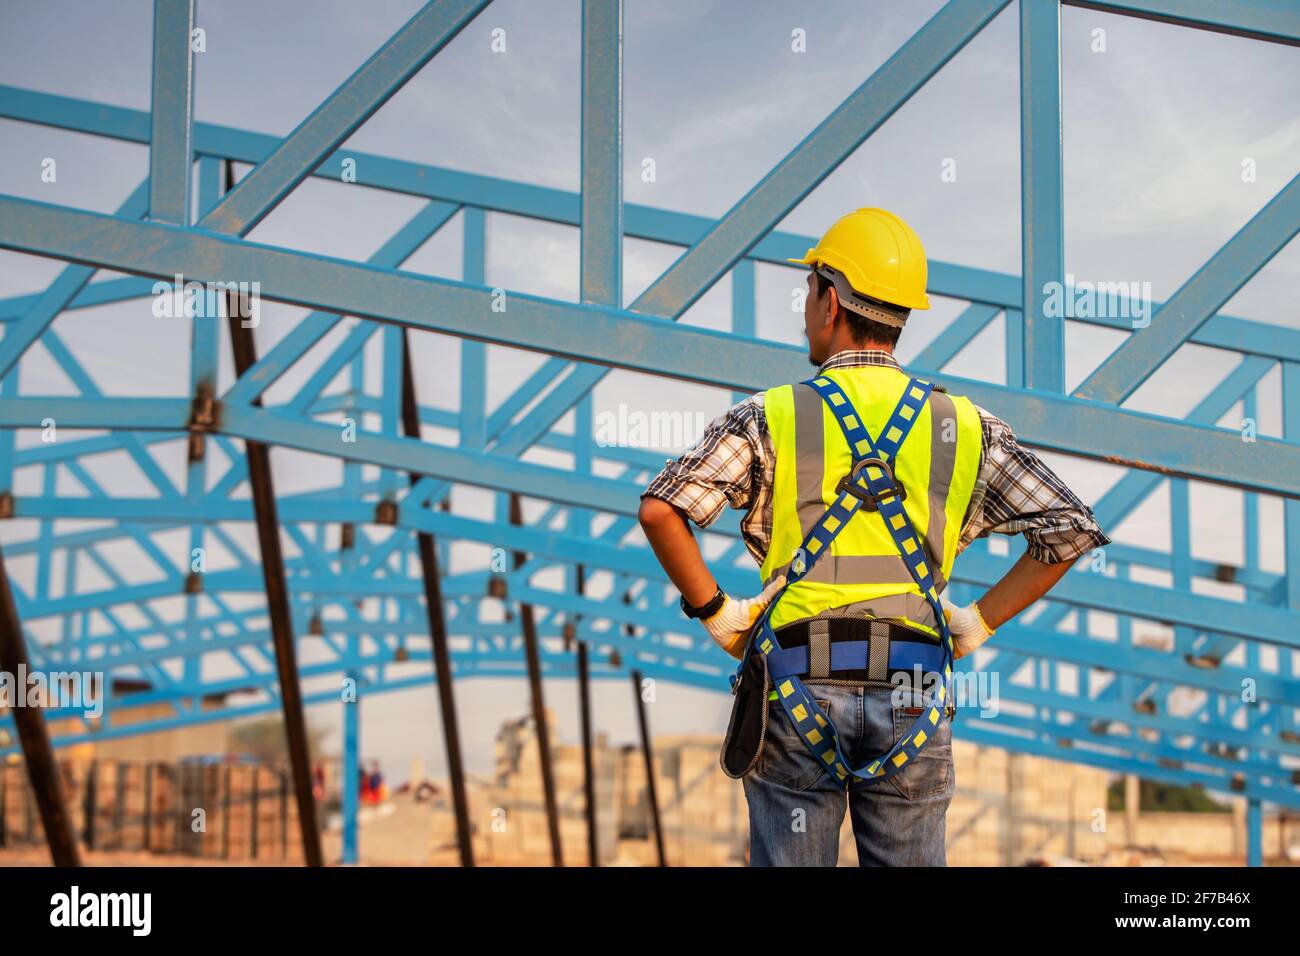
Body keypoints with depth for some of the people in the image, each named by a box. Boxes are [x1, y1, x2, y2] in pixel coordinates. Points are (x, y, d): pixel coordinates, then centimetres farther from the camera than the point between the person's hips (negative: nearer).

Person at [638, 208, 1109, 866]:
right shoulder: (966, 427, 6)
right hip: (912, 698, 2)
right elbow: (1071, 530, 3)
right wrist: (978, 622, 6)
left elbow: (659, 509, -11)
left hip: (797, 689, -2)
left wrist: (714, 613, -1)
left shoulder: (771, 417, -1)